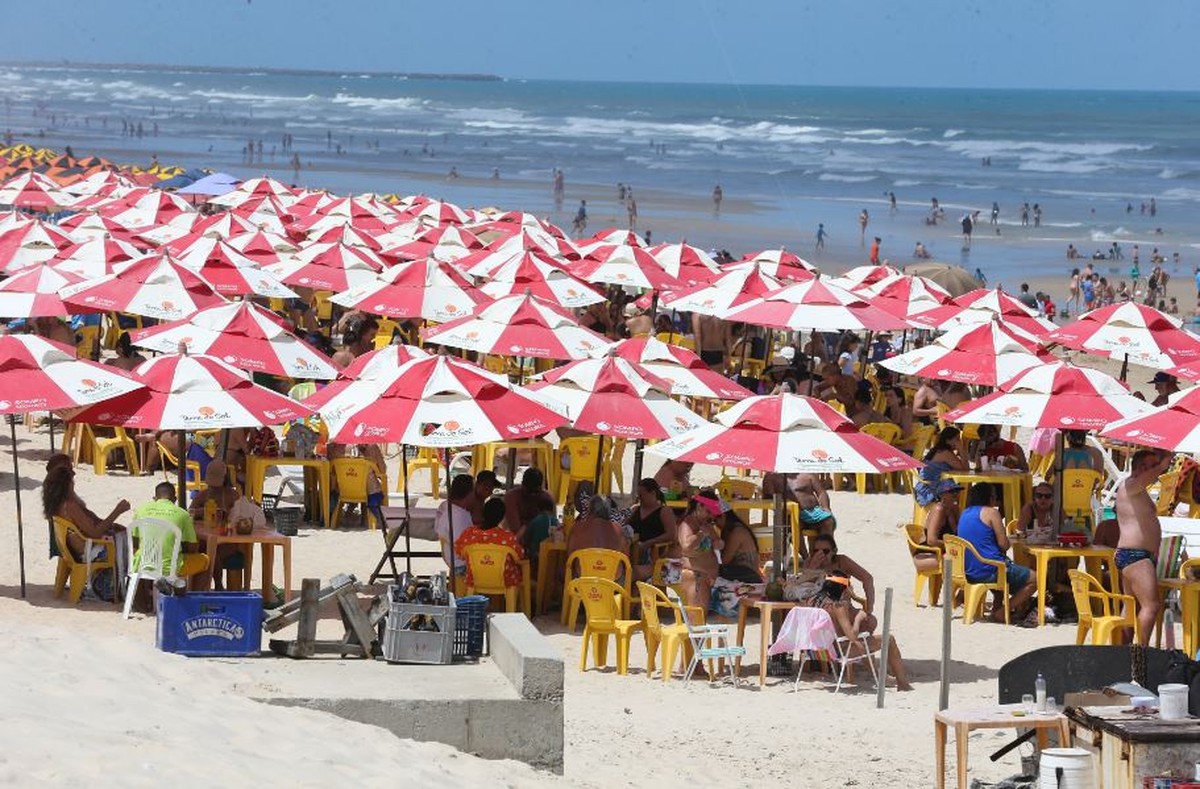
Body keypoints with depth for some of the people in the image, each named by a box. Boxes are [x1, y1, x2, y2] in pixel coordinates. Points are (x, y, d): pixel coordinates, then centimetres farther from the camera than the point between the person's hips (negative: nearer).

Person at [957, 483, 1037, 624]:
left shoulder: (964, 514, 15)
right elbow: (1004, 544, -12)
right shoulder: (990, 512, -9)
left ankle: (997, 607, 26)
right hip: (989, 570, -9)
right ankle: (1001, 613, -3)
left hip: (970, 573, 9)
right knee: (1033, 579, 1)